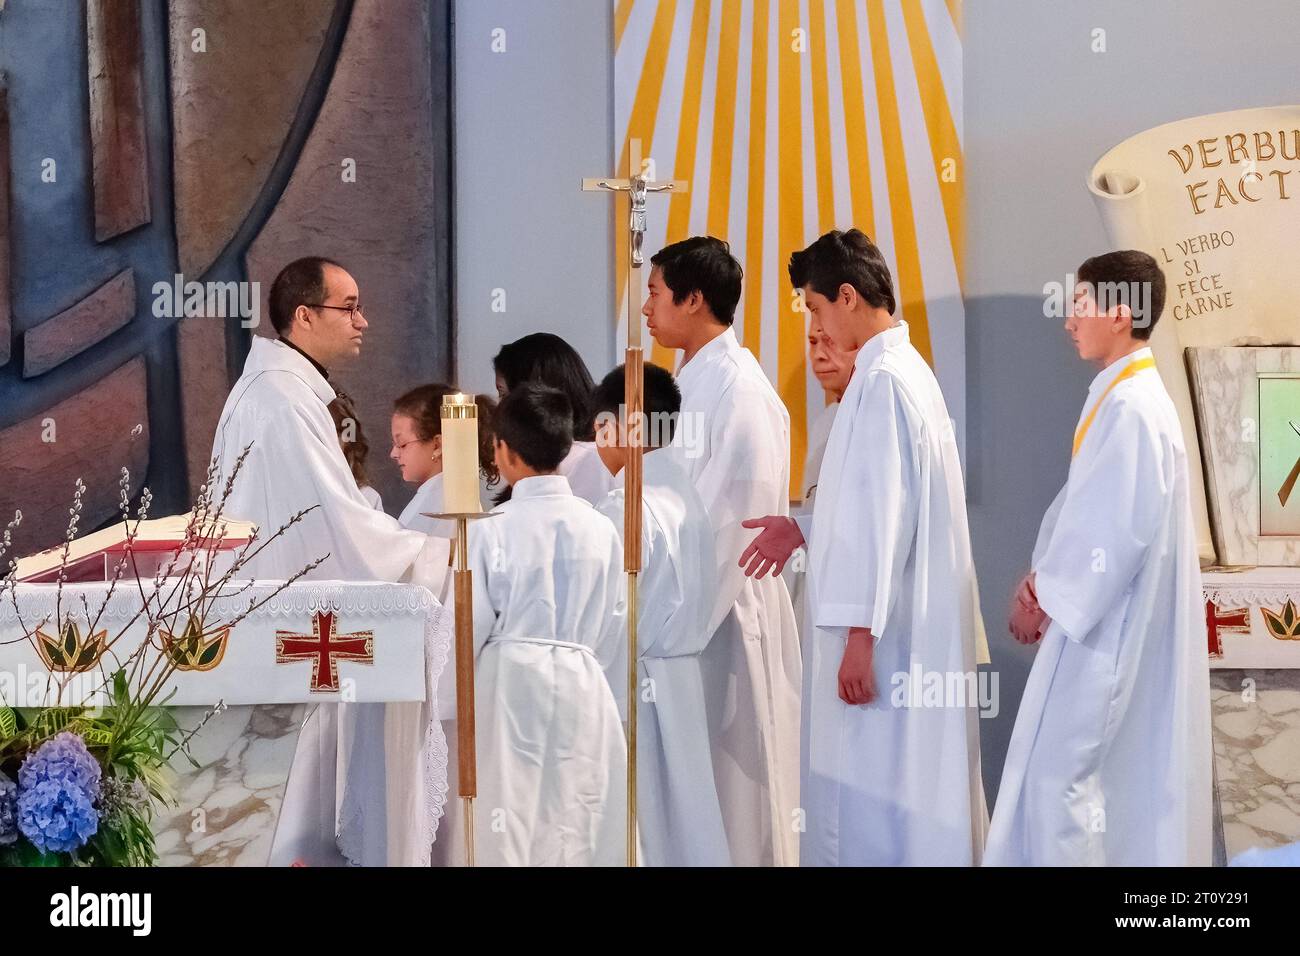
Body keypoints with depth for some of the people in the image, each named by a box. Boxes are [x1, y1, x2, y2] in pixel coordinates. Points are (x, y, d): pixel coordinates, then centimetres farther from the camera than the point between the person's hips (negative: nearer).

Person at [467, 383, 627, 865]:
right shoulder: (600, 527, -1)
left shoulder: (492, 528, -12)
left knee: (507, 819, 3)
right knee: (575, 820, 8)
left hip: (510, 682, -3)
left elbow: (470, 623, -7)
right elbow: (613, 626, 6)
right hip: (580, 684, 3)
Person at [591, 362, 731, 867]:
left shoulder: (625, 507, -16)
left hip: (635, 683, -8)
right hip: (681, 678, 8)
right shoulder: (686, 495, 9)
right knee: (685, 821, 10)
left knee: (637, 832, -1)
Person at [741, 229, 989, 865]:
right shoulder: (907, 369, 13)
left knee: (872, 790, -4)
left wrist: (859, 634, -23)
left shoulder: (881, 380, -17)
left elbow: (881, 511, -22)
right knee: (903, 785, 15)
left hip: (885, 626, -10)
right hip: (913, 619, 10)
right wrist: (804, 528, 18)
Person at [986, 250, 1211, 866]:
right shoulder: (1119, 397, 11)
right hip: (1097, 616, 10)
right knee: (1113, 775, 15)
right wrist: (1041, 577, 4)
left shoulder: (1133, 408, -20)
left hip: (1105, 624, -10)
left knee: (1060, 775, -6)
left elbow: (1122, 528, -23)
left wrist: (1049, 597, -12)